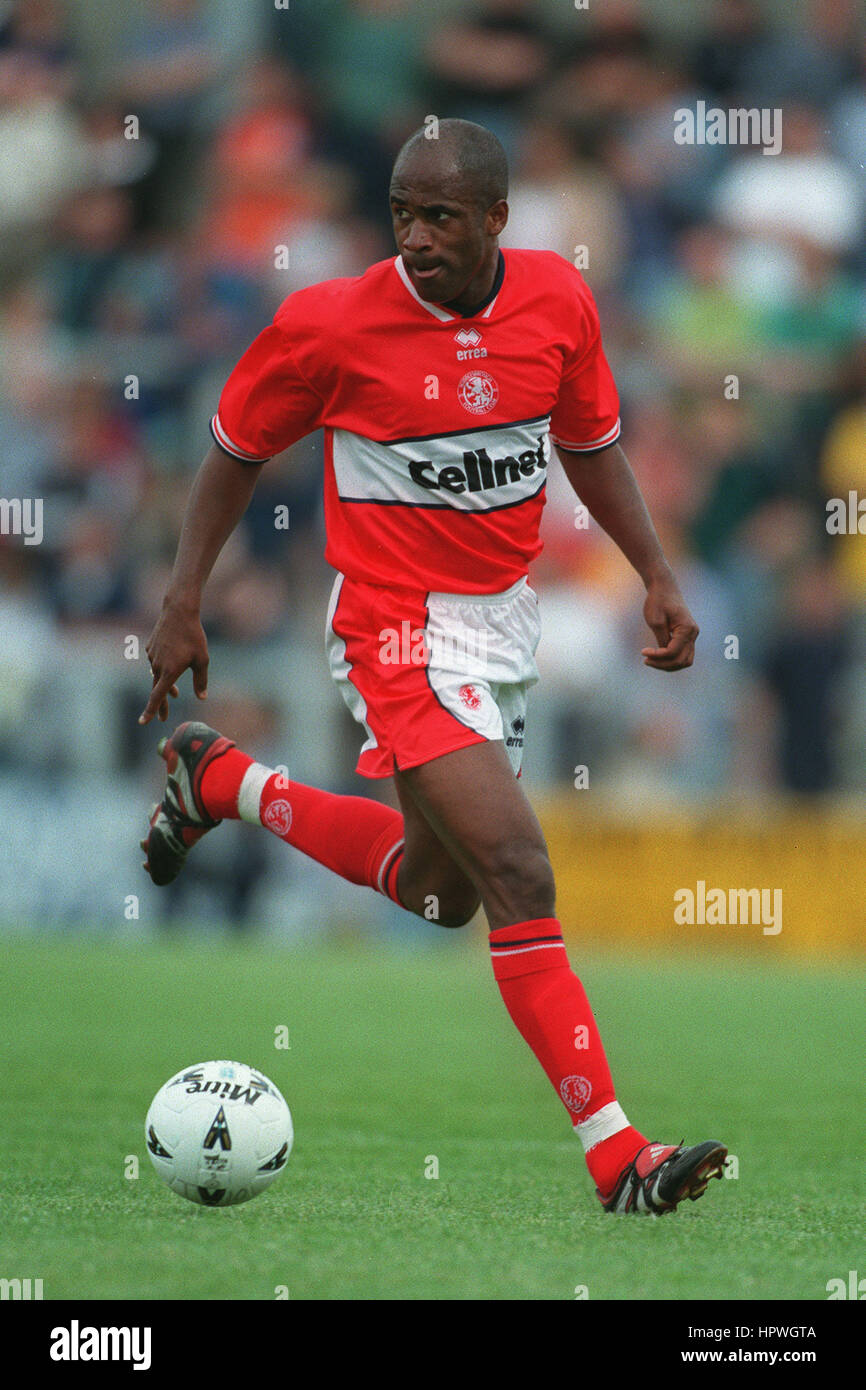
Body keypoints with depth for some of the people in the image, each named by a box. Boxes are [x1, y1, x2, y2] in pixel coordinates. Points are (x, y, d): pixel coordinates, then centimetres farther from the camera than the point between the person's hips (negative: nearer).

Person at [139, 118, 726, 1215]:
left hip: (505, 619, 6)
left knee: (437, 894, 21)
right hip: (399, 627, -6)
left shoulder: (559, 300, -5)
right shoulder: (329, 324, -16)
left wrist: (655, 574, 2)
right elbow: (236, 448, -1)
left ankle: (222, 783, 41)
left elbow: (589, 443, 11)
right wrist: (182, 606, -4)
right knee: (519, 873, -20)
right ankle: (614, 1156, -19)